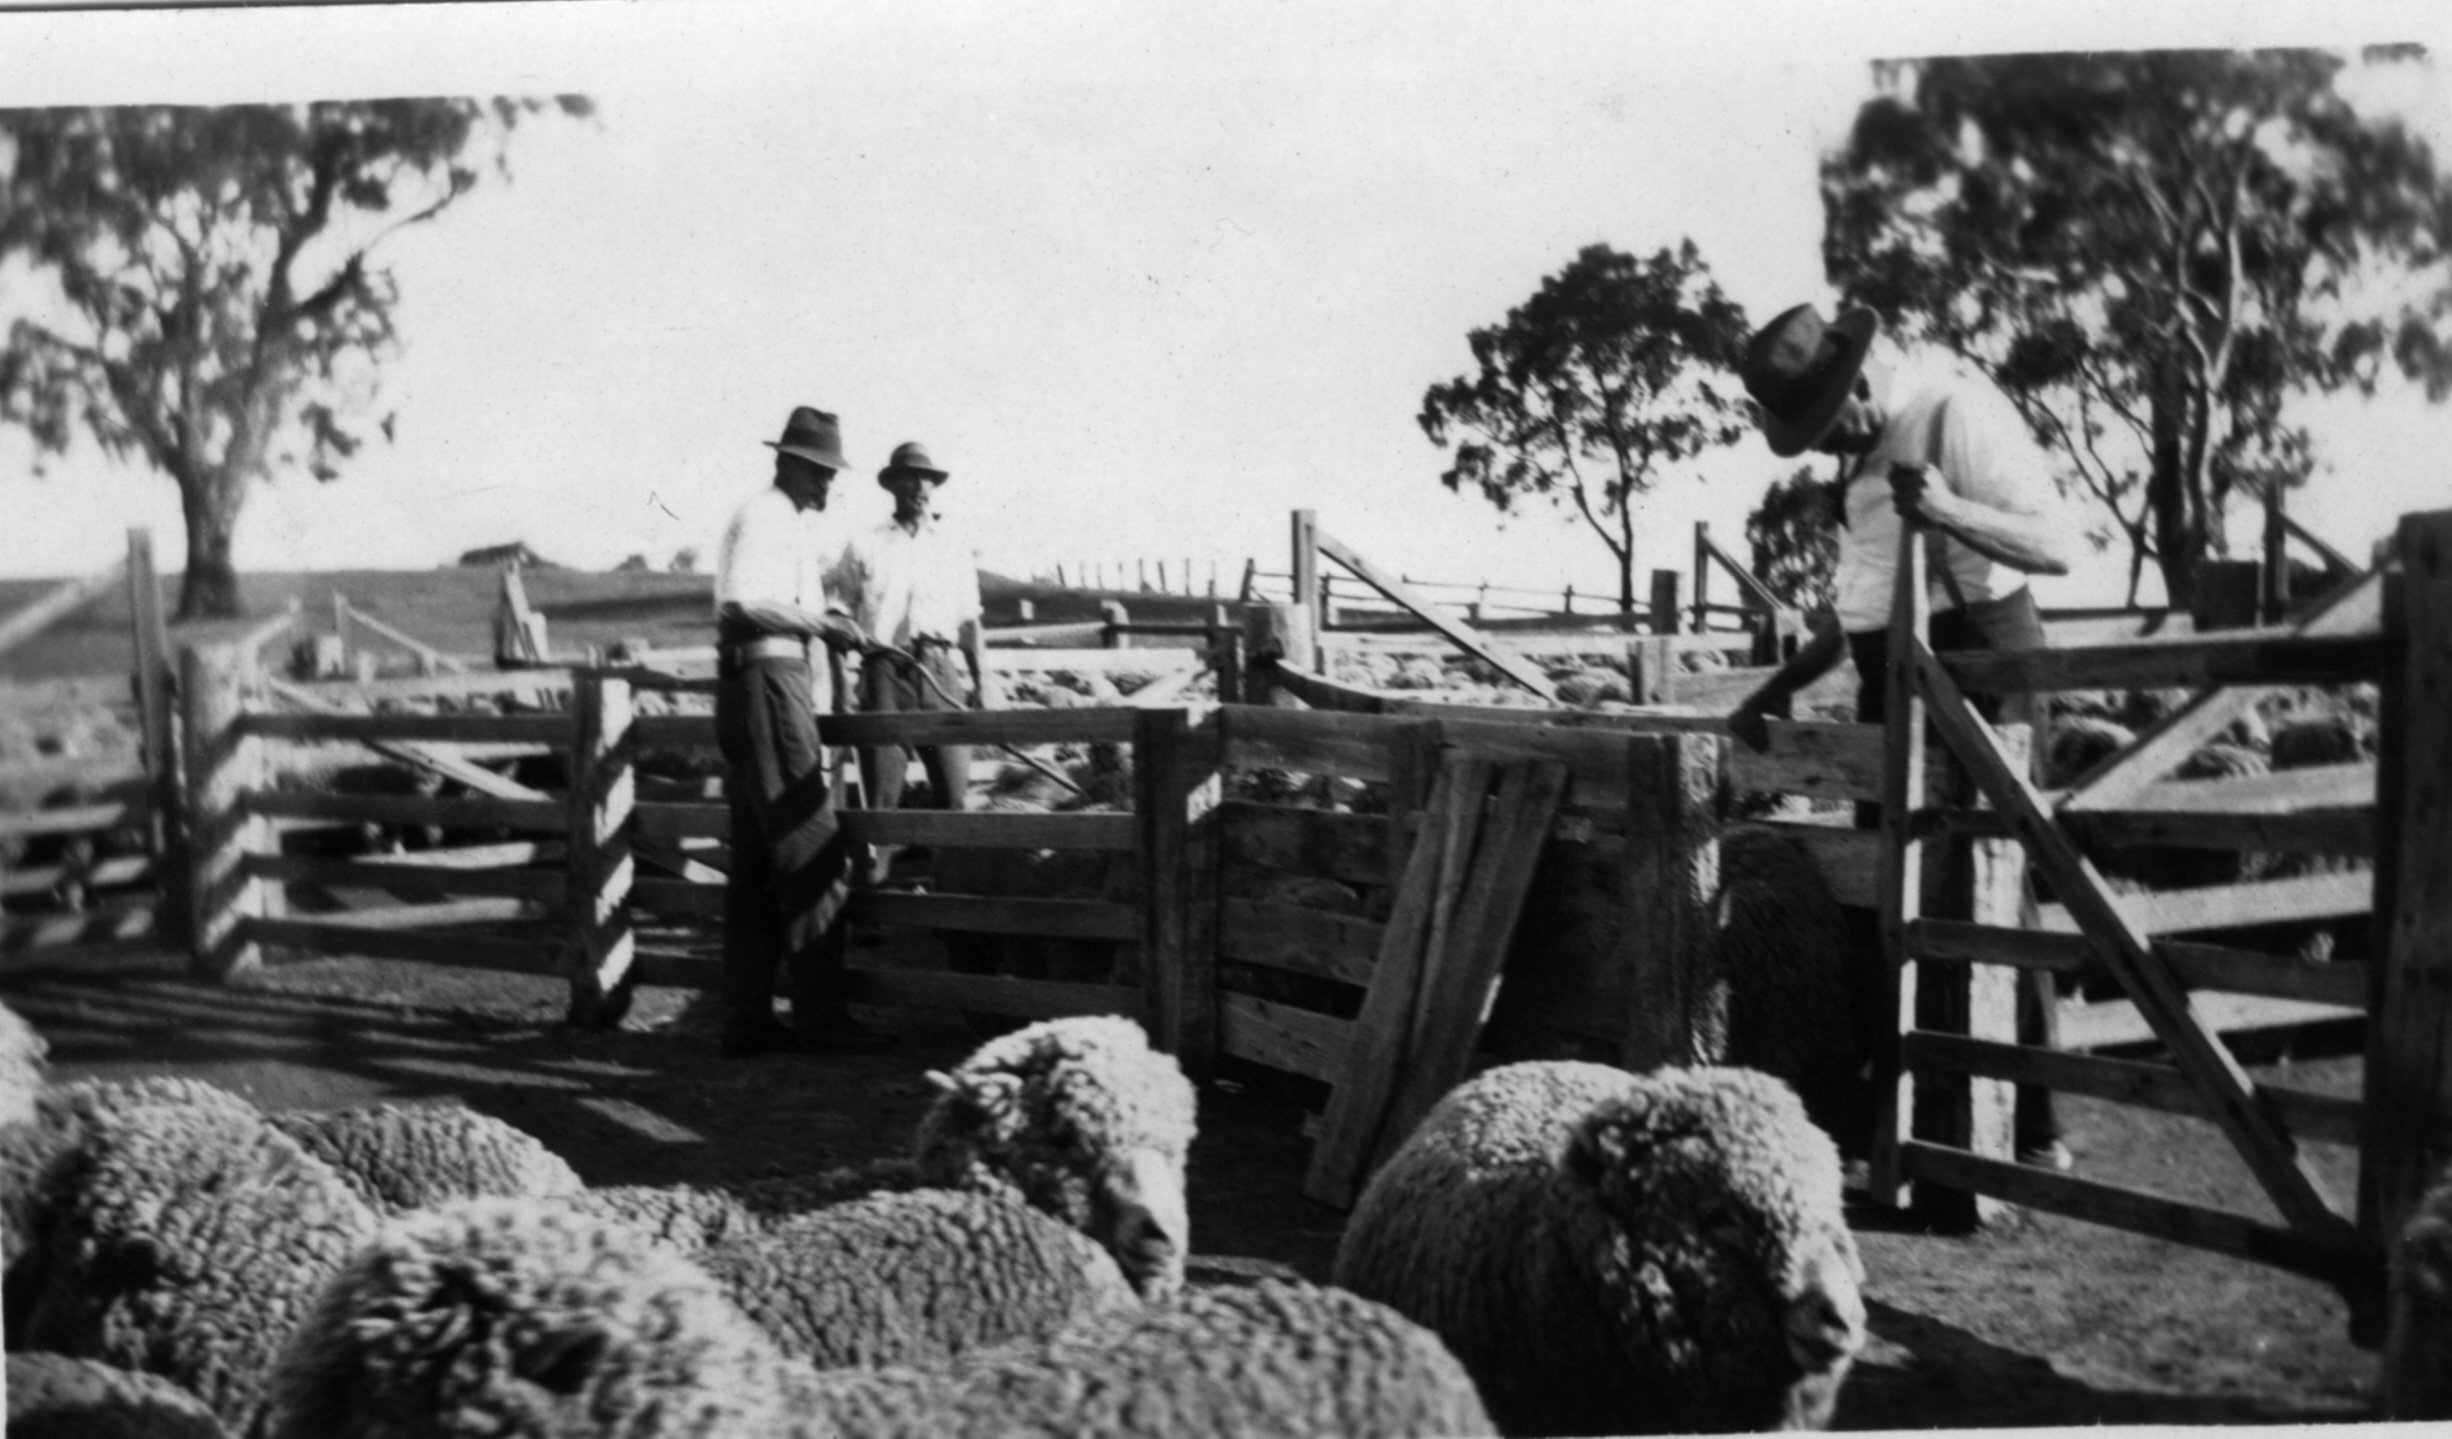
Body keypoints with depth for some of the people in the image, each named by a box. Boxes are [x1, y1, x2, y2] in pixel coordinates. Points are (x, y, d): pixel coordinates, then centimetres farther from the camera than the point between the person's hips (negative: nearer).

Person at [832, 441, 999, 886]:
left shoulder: (956, 551, 16)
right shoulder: (865, 546, 10)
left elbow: (968, 621, 18)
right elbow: (841, 615, 10)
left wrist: (983, 678, 7)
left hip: (940, 673, 2)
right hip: (884, 669, -2)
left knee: (954, 788, -4)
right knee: (882, 789, -4)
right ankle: (874, 877, 1)